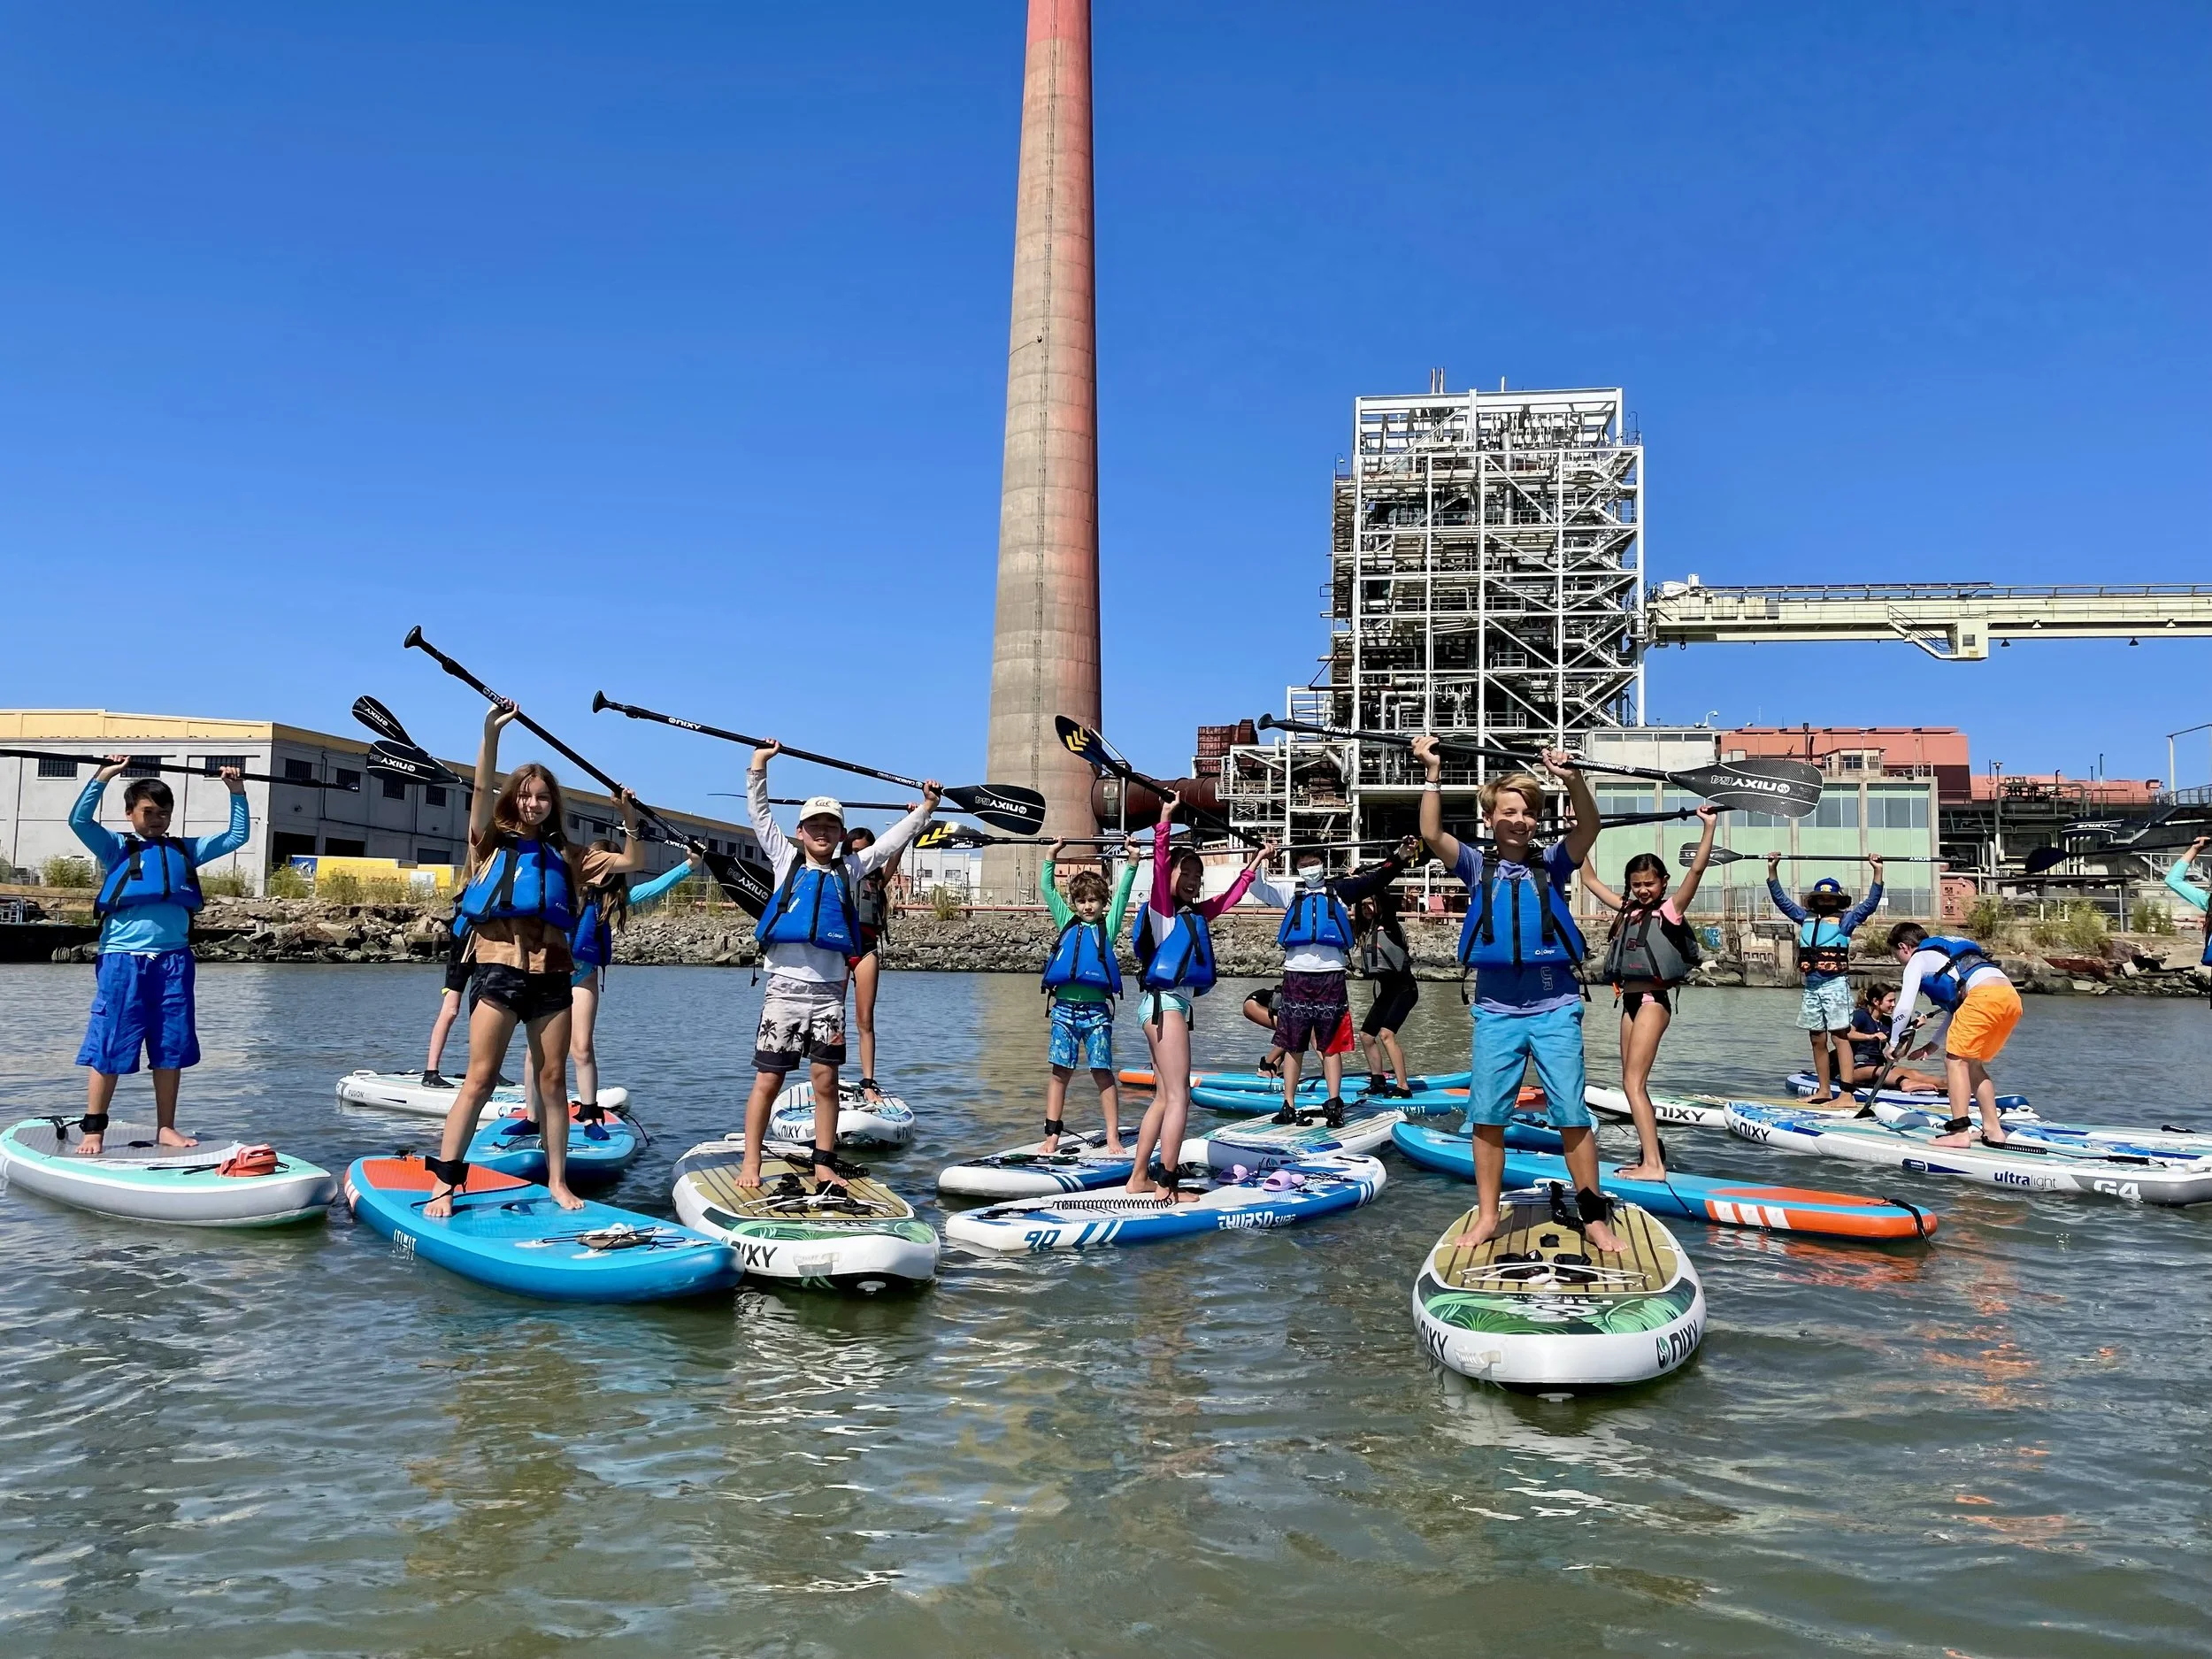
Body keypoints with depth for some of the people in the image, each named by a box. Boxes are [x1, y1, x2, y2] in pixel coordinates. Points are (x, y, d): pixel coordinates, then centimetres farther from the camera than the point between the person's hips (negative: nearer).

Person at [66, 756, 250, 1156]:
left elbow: (237, 836, 19)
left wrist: (237, 793, 10)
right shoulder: (117, 848, 6)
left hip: (174, 960, 3)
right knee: (108, 1048, -1)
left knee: (171, 1049, 7)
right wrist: (104, 776, -14)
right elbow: (79, 820, -9)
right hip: (123, 958, -3)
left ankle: (166, 1128, 16)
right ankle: (93, 1130, 7)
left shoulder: (185, 850, 15)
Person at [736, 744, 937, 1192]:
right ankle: (750, 1164, 9)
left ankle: (824, 1166, 11)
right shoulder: (786, 861, 10)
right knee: (768, 1081, 0)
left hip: (829, 992, 2)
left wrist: (926, 808, 11)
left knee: (825, 1080, 3)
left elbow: (894, 838, 17)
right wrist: (759, 762, -1)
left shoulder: (850, 869, 14)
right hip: (784, 988, -2)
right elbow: (760, 815, 6)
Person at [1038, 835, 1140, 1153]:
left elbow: (1122, 894, 2)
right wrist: (1051, 857, 8)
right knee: (1060, 1072, 3)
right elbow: (1047, 889, 14)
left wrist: (1131, 864, -7)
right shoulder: (1067, 921, 14)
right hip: (1064, 1007, 2)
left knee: (1103, 1073, 0)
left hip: (1096, 1010, -1)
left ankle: (1113, 1137, 2)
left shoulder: (1108, 925, 10)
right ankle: (1052, 1135, 6)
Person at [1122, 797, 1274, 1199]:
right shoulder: (1161, 909, -3)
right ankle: (1169, 1186, -13)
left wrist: (1255, 862, 35)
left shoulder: (1196, 914, 17)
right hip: (1163, 1002, -9)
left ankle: (1138, 1179, 13)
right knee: (1179, 1097, -12)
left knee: (1163, 1098, 9)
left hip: (1175, 1003, 9)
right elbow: (1160, 866, -19)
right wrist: (1165, 821, -27)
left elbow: (1231, 895, 30)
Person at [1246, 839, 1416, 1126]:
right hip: (1297, 976, 2)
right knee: (1292, 1045, 4)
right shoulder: (1291, 894, 15)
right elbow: (1256, 888, 11)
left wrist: (1398, 858, -12)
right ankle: (1289, 1106, 9)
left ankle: (1334, 1104, 1)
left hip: (1331, 976, -1)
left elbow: (1375, 880, 3)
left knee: (1331, 1044, 0)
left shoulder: (1339, 890, 11)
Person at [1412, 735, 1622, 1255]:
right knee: (1486, 1116, 4)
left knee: (1572, 1115, 0)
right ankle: (1487, 1214, 16)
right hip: (1495, 1011, 1)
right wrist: (1433, 774, -16)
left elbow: (1588, 827, -12)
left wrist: (1573, 778, -27)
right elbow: (1432, 834, -8)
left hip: (1555, 1008, -1)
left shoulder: (1552, 863, 5)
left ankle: (1594, 1217, 9)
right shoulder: (1479, 867, 6)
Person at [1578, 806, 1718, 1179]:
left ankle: (1654, 1164, -15)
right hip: (1631, 1001, 8)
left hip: (1653, 1001, -8)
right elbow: (1590, 879, 21)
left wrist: (1708, 827, -24)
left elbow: (1697, 869, -17)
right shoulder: (1628, 910, 13)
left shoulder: (1670, 910, -5)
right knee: (1632, 1084, 11)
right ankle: (1651, 1151, 21)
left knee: (1634, 1082, -14)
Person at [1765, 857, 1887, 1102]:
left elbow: (1871, 902, -6)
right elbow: (1781, 899, 18)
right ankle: (1823, 1090, 17)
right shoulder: (1806, 917, 14)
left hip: (1836, 985, -5)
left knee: (1839, 1037, -9)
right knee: (1818, 1040, 9)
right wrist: (1772, 870, 13)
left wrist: (1877, 872, -13)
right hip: (1812, 987, 5)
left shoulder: (1846, 918, 3)